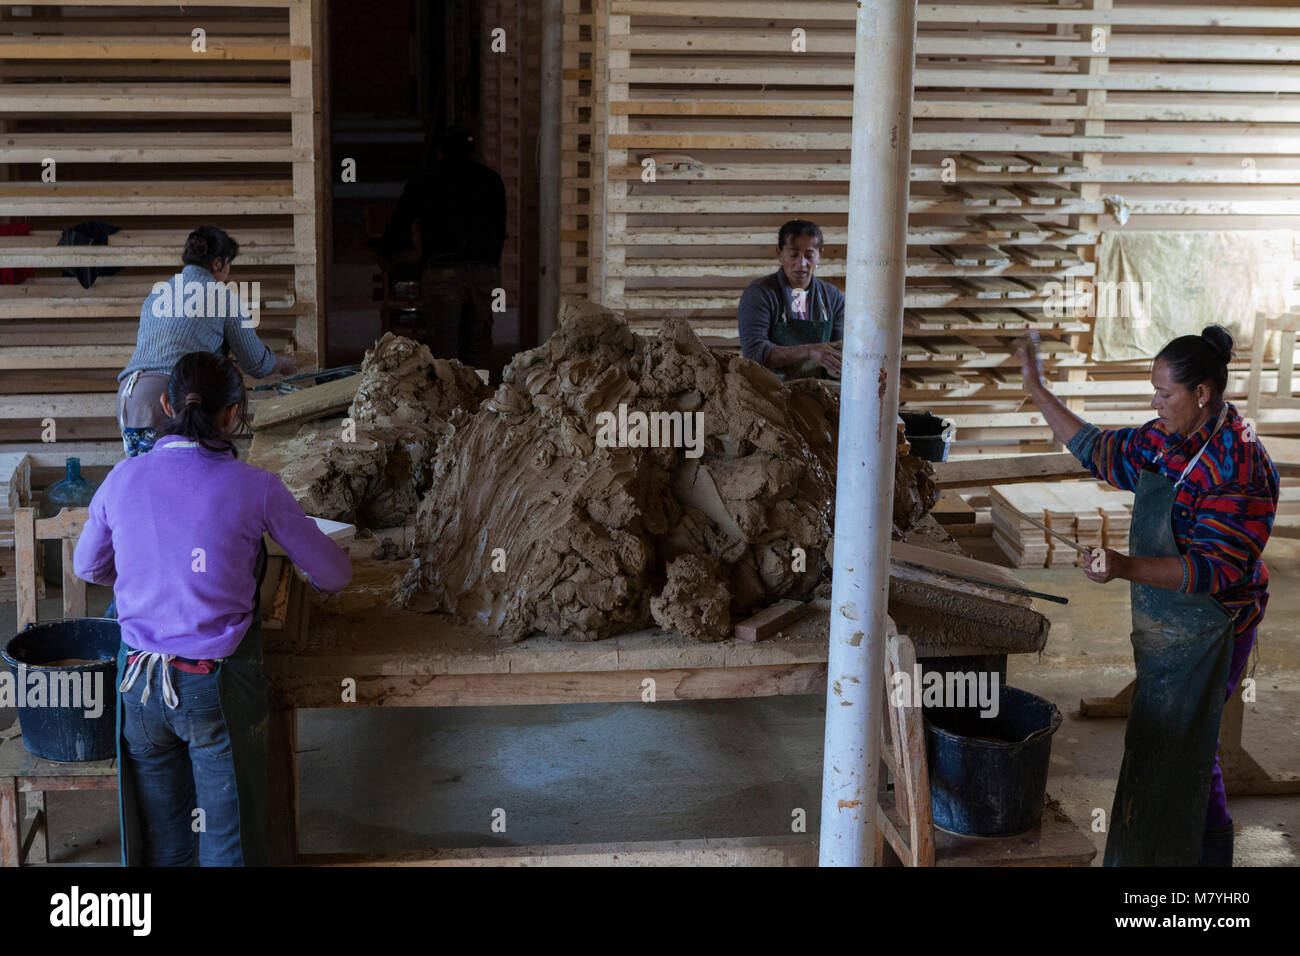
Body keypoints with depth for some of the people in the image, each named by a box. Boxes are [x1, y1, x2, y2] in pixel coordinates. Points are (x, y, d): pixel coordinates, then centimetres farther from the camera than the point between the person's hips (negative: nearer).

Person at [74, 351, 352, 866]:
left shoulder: (123, 479, -2)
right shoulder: (255, 488, -10)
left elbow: (88, 566, 16)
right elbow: (335, 573, 0)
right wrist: (319, 576, 25)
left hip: (141, 684, 3)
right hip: (219, 688, -3)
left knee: (159, 842, 18)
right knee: (228, 841, 11)